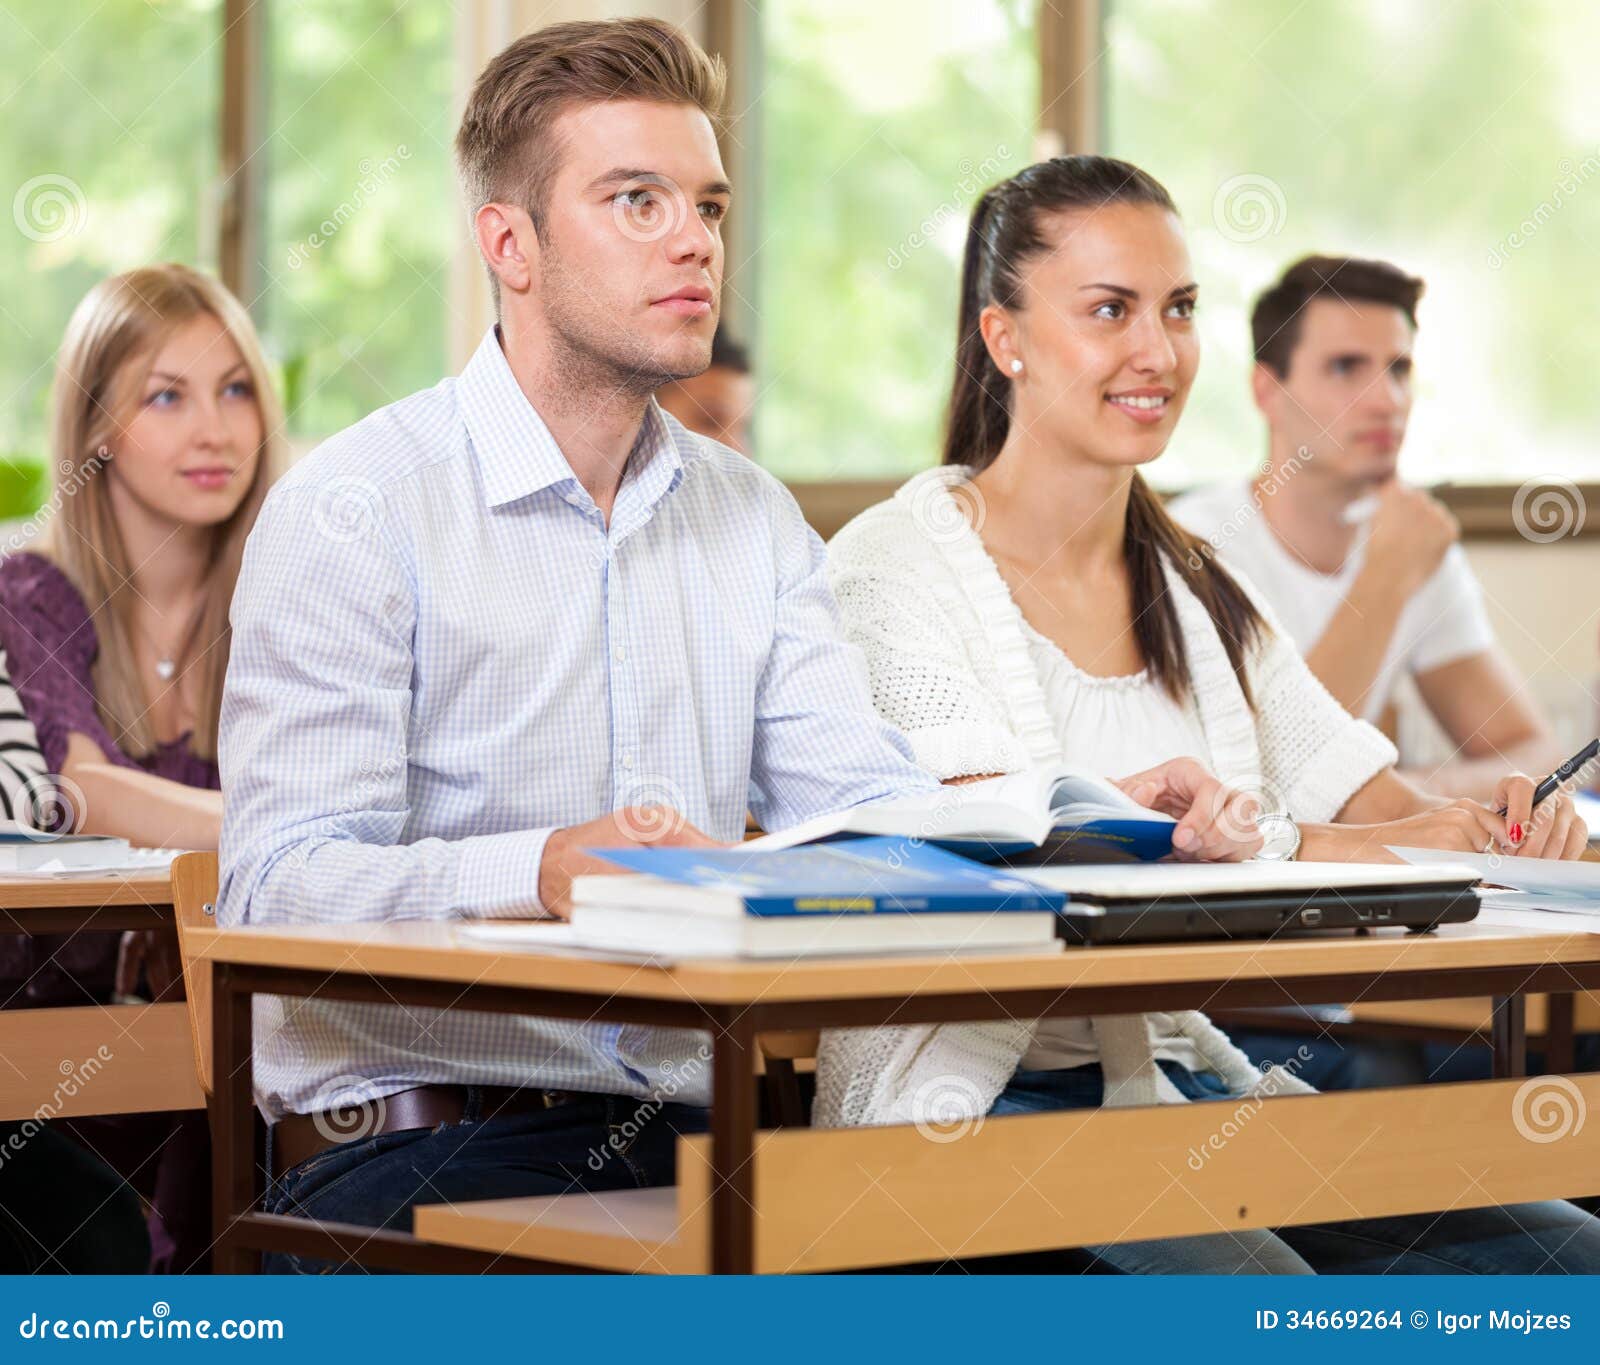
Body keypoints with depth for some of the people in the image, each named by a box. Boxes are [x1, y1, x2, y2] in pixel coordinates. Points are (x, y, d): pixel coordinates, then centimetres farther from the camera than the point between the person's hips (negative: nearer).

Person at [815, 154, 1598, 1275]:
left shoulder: (1200, 592, 17)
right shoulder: (897, 566, -6)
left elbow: (1355, 788, 9)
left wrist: (1477, 829, -15)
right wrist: (1321, 848, -26)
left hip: (1185, 1070, 7)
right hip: (980, 1091, -6)